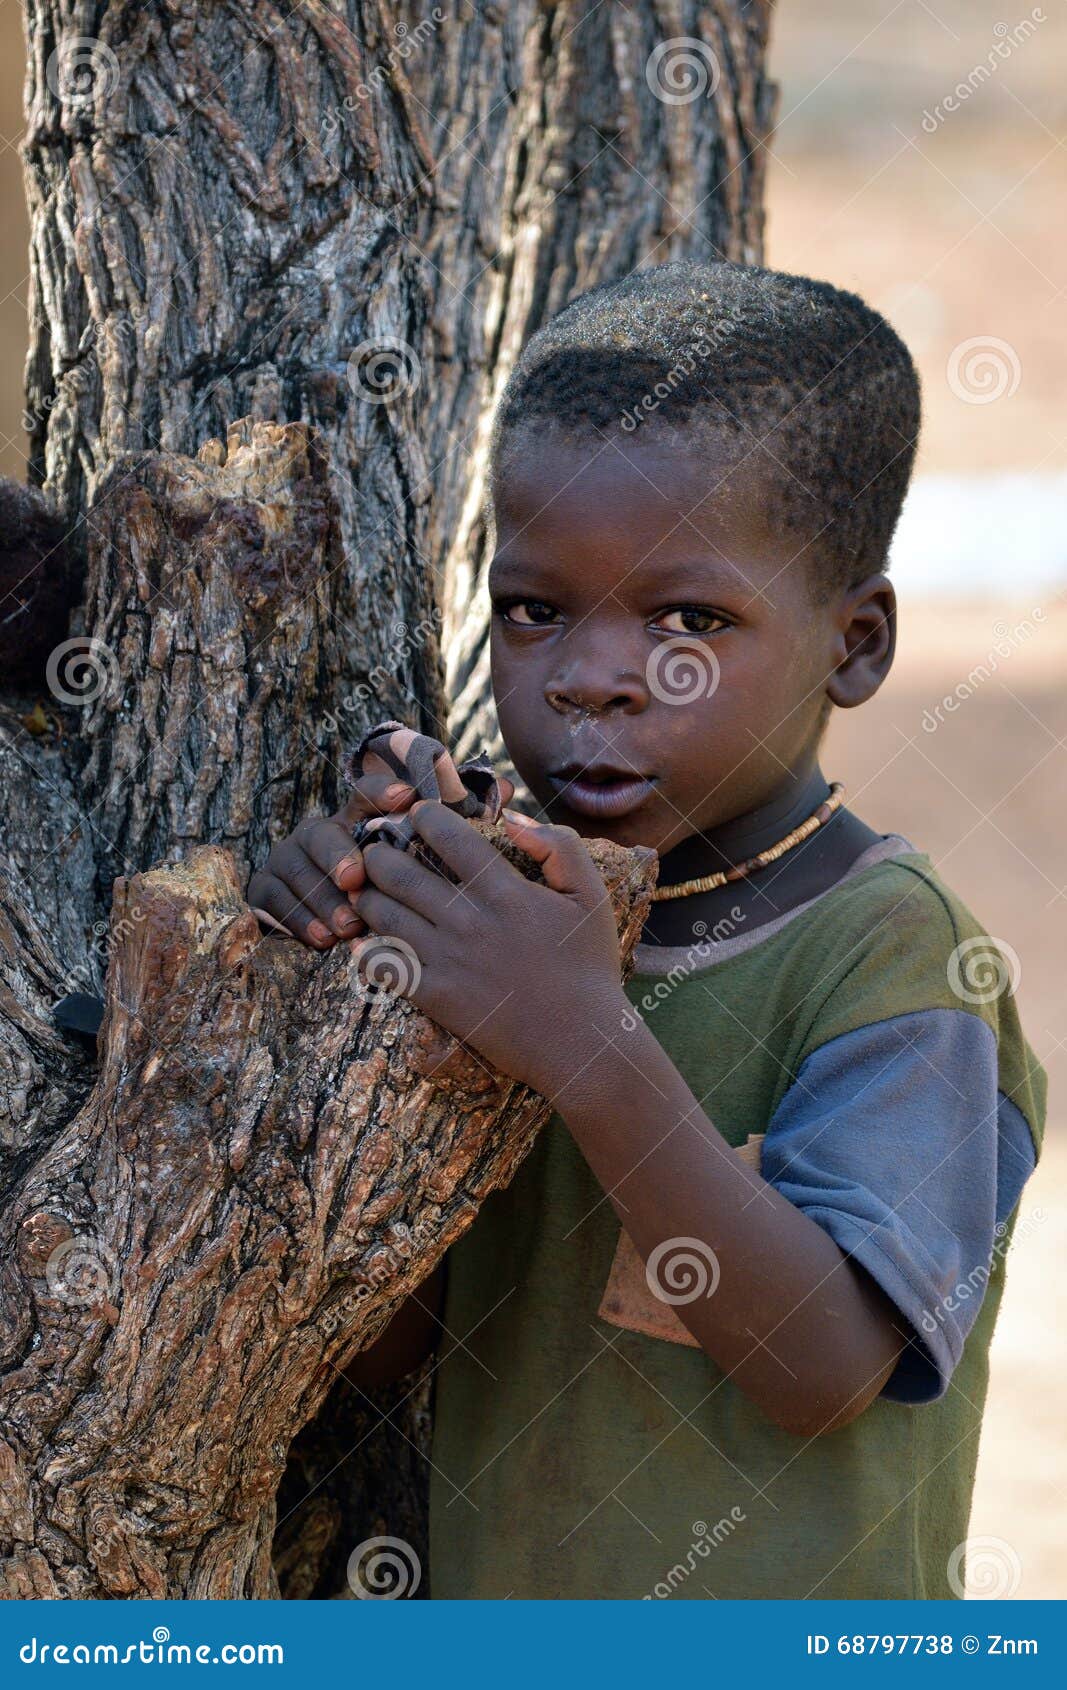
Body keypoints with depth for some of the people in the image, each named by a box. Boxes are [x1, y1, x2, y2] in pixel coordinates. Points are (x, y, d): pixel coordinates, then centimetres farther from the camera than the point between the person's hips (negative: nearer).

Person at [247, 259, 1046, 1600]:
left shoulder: (892, 951, -17)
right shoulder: (522, 903, -1)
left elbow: (826, 1367, -27)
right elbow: (377, 1341, -2)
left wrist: (591, 1050, -34)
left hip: (785, 1631, -5)